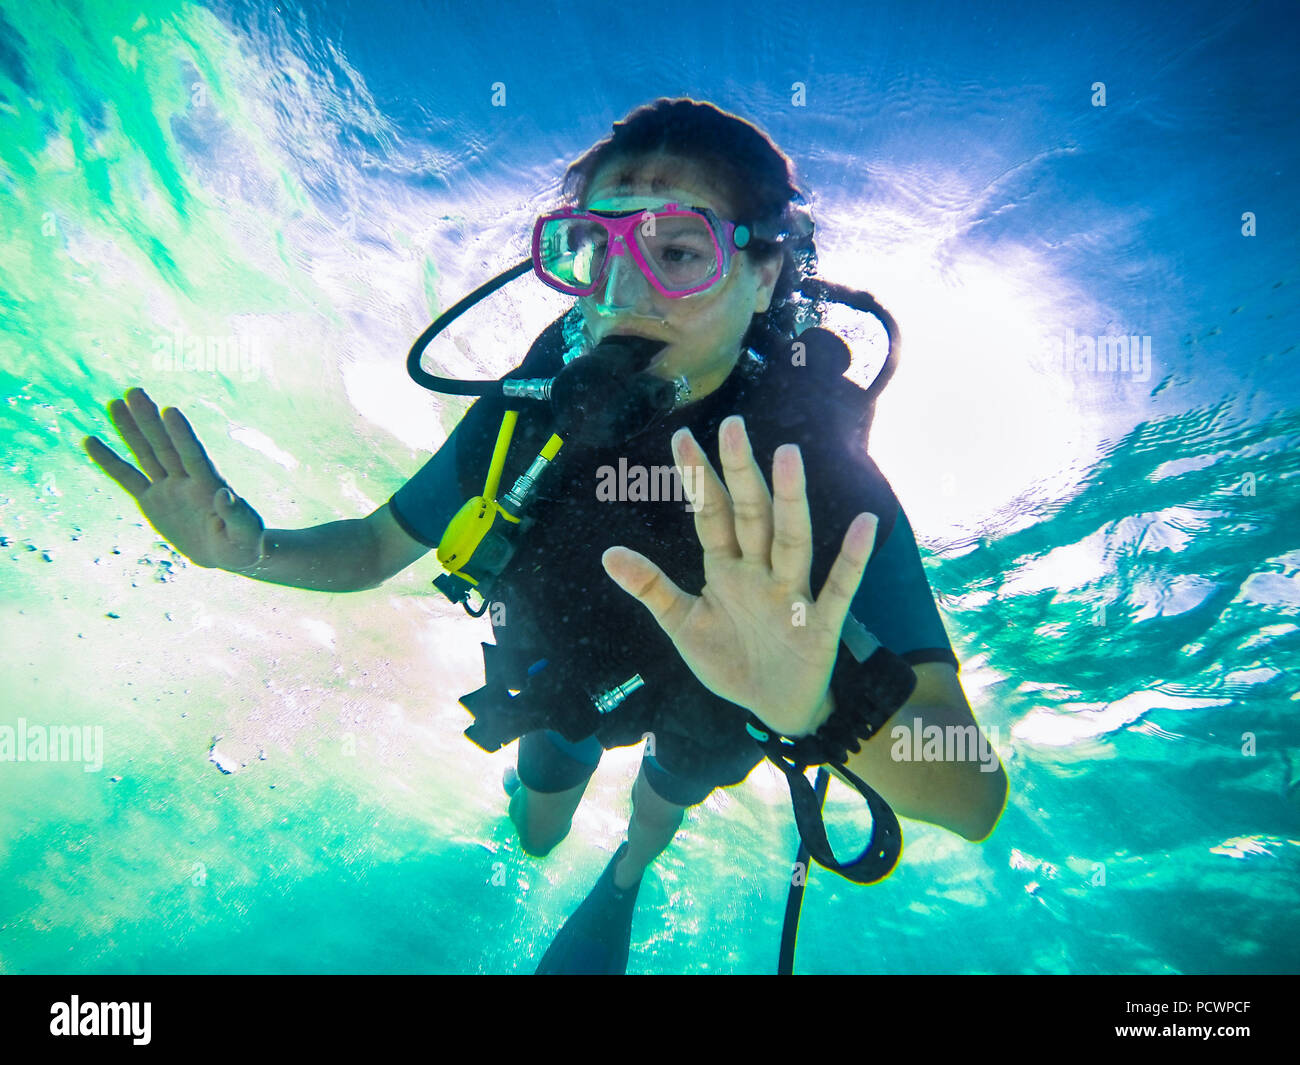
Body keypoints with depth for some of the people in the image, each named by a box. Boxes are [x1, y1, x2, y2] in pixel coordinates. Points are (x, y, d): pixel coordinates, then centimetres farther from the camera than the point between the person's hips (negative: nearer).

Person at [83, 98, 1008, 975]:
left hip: (714, 703, -1)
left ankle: (623, 885, 69)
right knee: (536, 836, 28)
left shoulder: (823, 474, -40)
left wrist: (819, 709, -67)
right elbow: (379, 546, -13)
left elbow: (973, 796, -45)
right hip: (568, 674, 2)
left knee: (663, 805, 32)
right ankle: (546, 773, 65)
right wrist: (251, 549, -34)